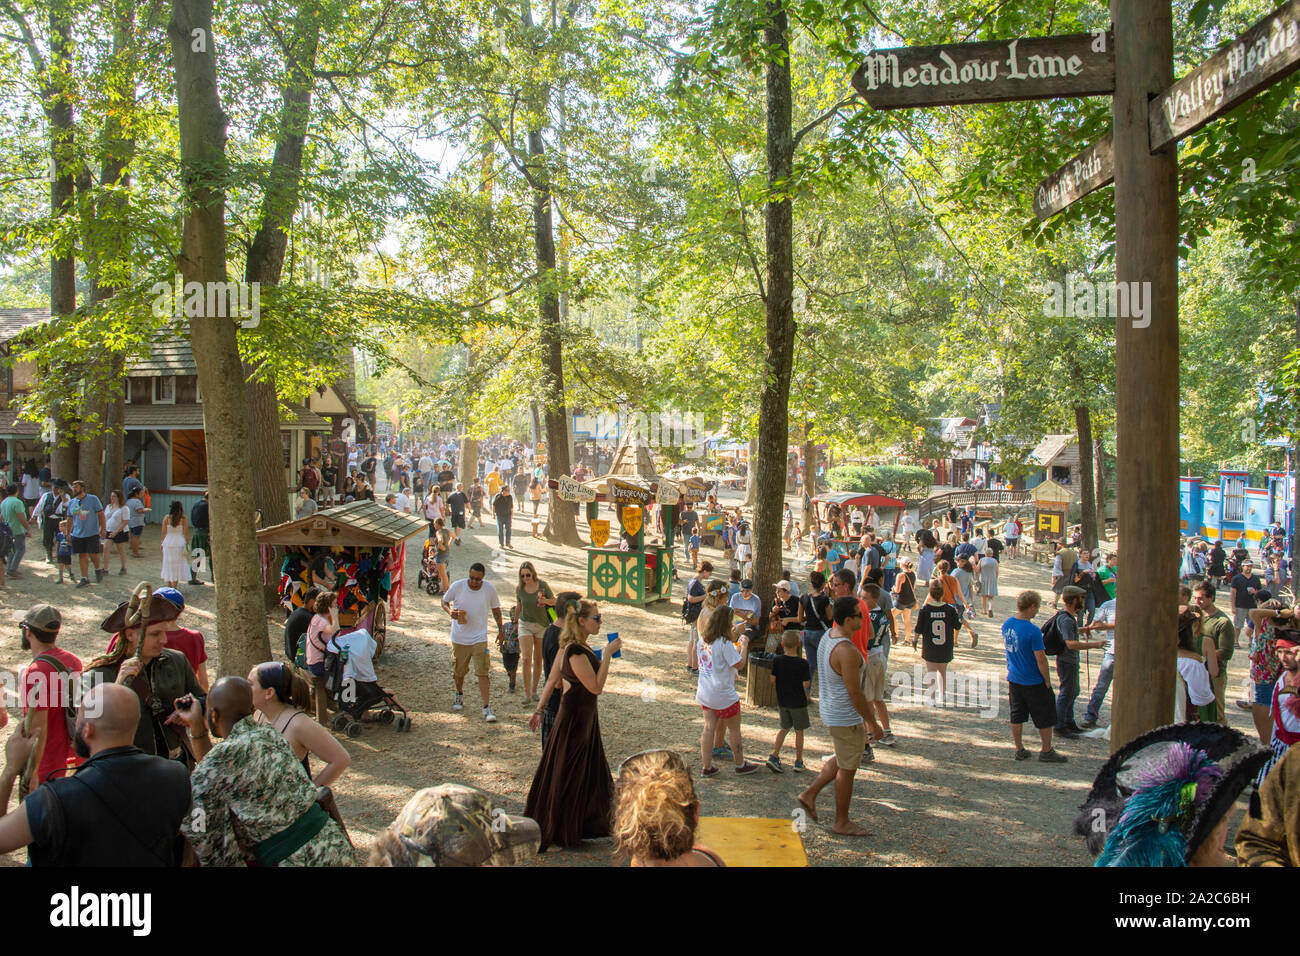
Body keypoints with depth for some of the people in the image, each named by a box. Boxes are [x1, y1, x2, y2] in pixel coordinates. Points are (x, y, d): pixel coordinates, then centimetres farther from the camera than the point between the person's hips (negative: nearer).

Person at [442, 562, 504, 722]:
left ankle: (486, 707, -7)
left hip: (479, 638, -1)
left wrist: (501, 629, 12)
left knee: (483, 672, -10)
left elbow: (496, 609, 10)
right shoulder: (457, 586, -9)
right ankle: (459, 695, 44)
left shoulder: (490, 589, -6)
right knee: (458, 672, 16)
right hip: (459, 637, 1)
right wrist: (450, 611, -16)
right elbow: (444, 601, 6)